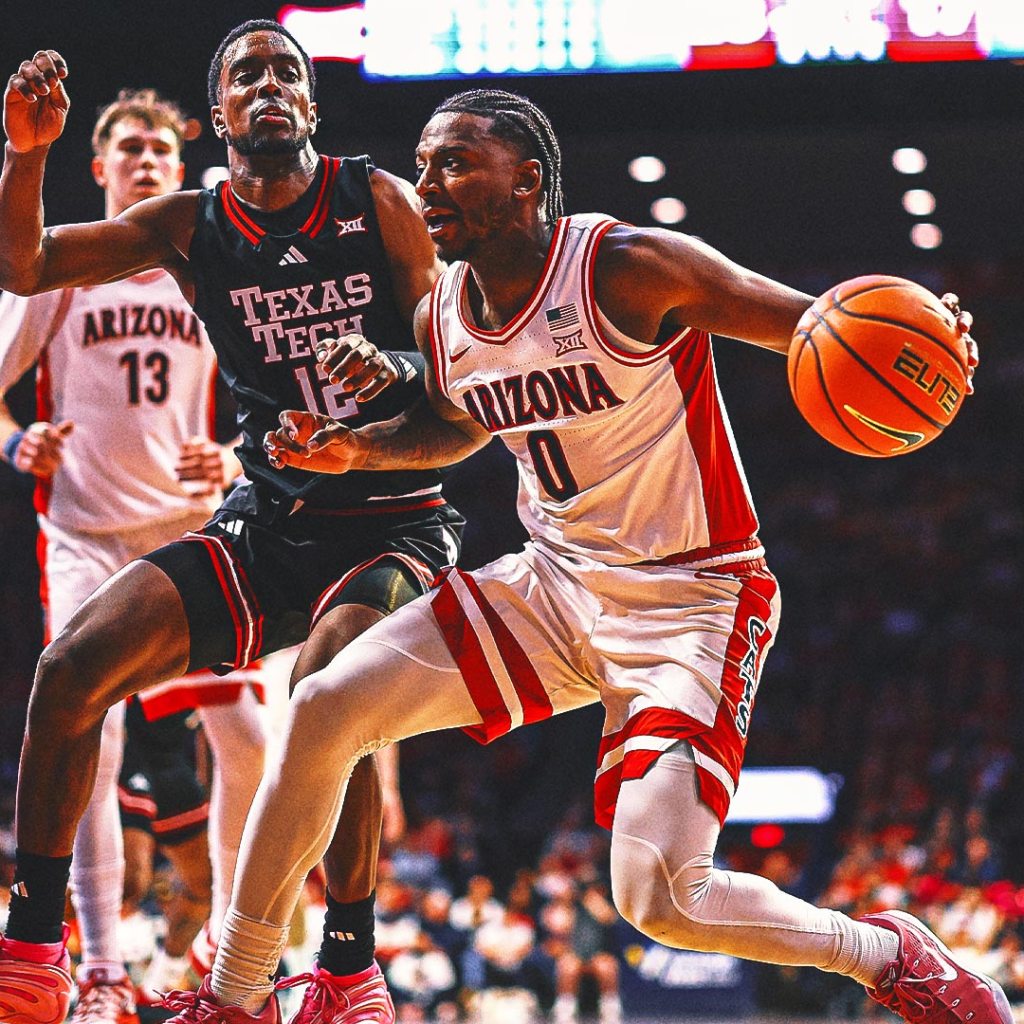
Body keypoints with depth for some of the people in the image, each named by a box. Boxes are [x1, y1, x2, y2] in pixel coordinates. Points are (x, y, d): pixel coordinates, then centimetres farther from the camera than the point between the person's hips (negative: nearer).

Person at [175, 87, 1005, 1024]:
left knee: (661, 900, -20)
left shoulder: (629, 268, -19)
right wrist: (355, 449, 7)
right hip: (554, 586, 7)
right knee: (326, 708, -7)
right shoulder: (443, 319, 2)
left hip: (688, 602, -7)